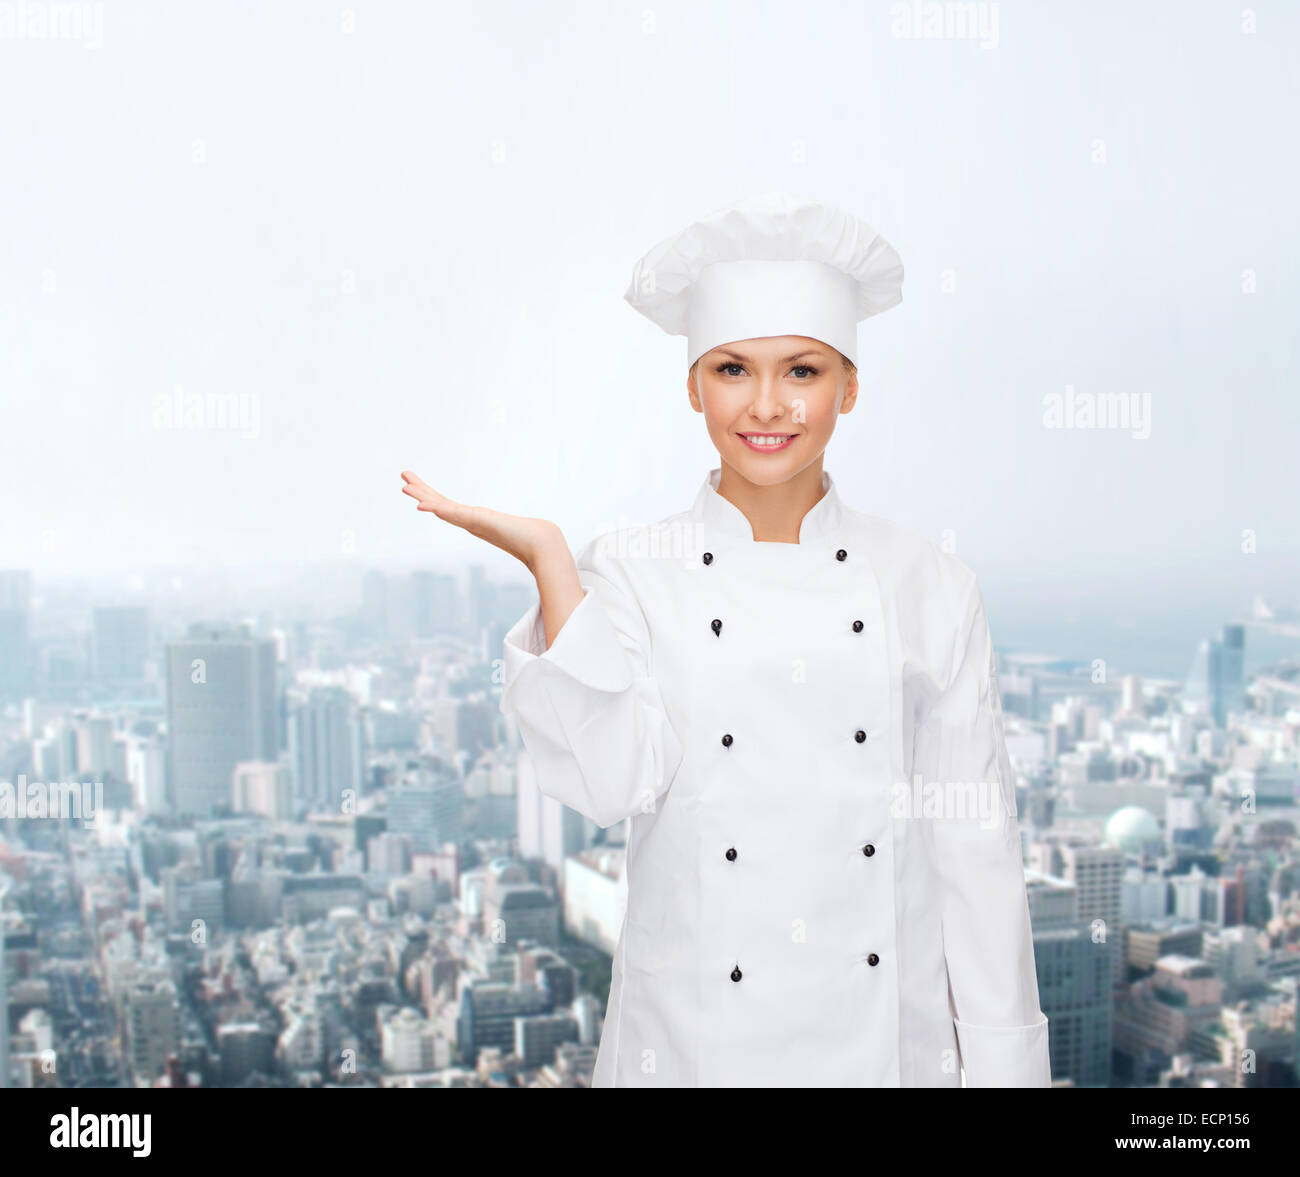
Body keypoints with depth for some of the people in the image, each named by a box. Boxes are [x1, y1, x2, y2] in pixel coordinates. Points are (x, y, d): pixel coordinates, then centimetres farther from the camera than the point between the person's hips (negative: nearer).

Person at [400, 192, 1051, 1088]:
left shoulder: (931, 587, 0)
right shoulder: (631, 572, -2)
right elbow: (614, 782, -17)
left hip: (887, 1039, 1)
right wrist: (550, 564, -20)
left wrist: (1005, 1065, 0)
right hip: (696, 1039, -1)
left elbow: (974, 846, 0)